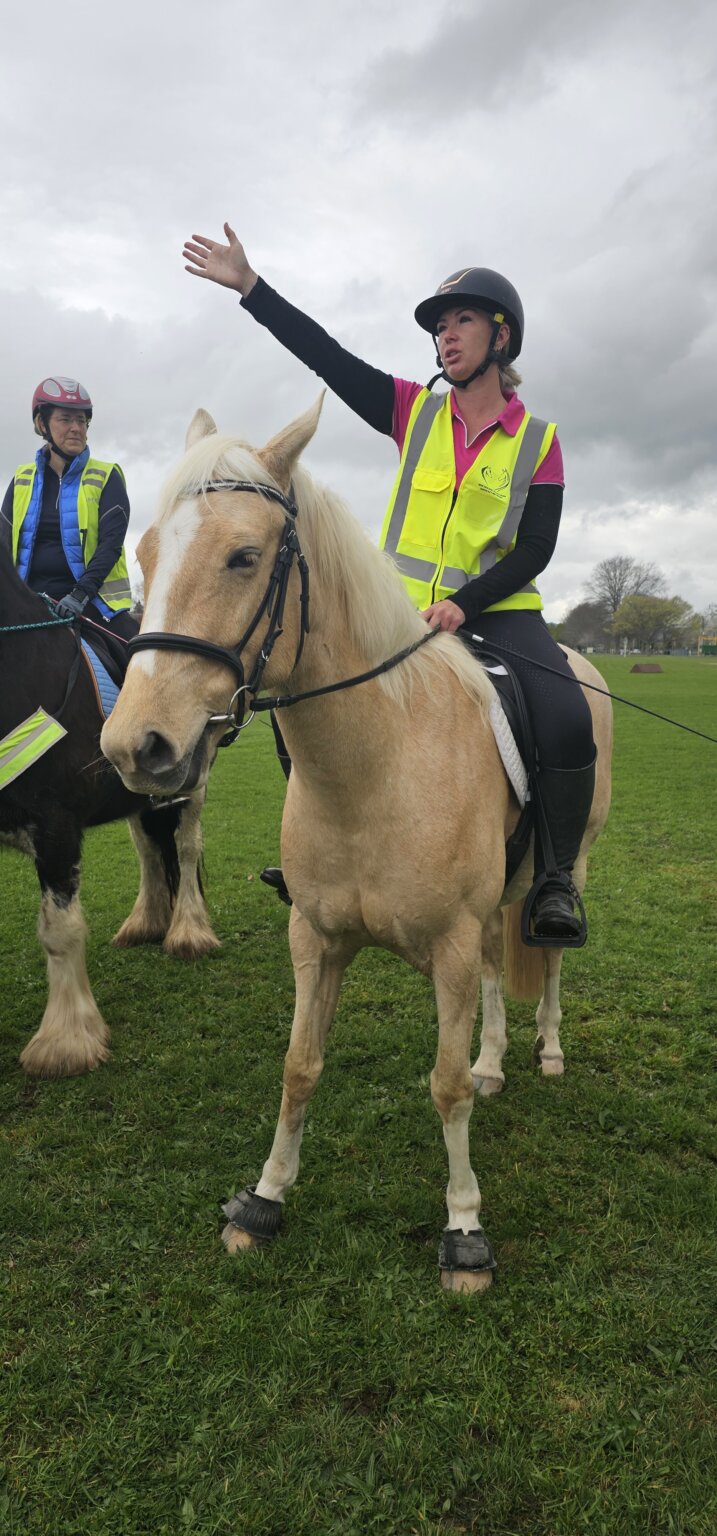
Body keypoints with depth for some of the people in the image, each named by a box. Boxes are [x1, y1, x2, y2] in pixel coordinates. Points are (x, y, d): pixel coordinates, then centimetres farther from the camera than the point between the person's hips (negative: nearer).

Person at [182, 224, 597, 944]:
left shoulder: (537, 440, 2)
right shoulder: (416, 413, 8)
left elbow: (536, 547, -5)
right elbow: (328, 357, 1)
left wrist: (463, 602, -20)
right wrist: (250, 286, -4)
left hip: (496, 608, -3)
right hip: (404, 607, 3)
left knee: (566, 718, -28)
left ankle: (556, 877, -12)